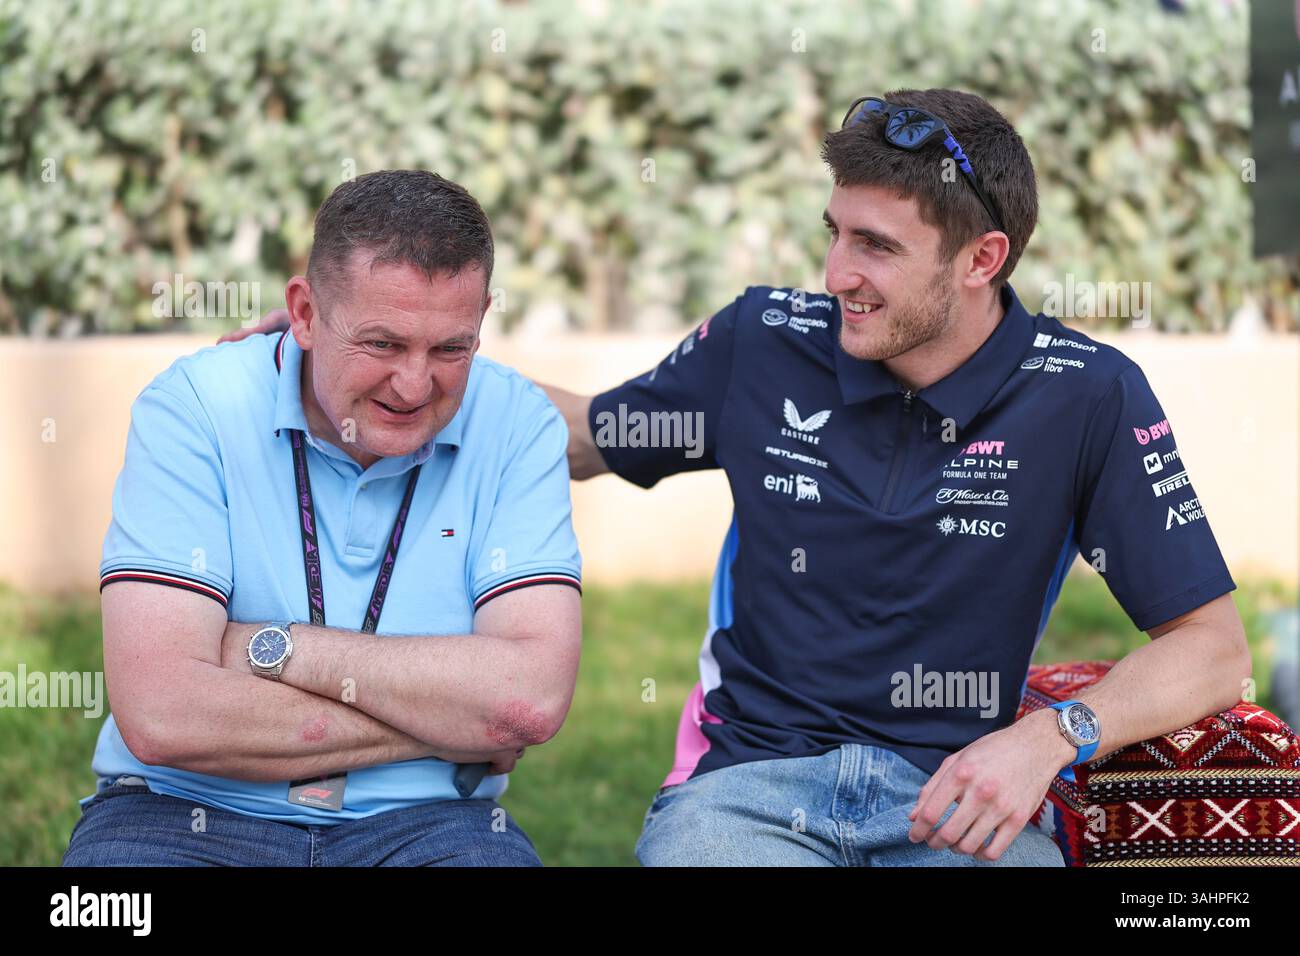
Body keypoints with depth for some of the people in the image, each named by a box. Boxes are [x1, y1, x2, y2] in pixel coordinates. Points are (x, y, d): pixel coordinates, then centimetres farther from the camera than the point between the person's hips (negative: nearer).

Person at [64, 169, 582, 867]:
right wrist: (446, 726, -13)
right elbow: (160, 715, -18)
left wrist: (273, 648, -13)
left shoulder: (516, 424, -1)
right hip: (187, 815, -1)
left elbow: (532, 699, -14)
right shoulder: (193, 408, -7)